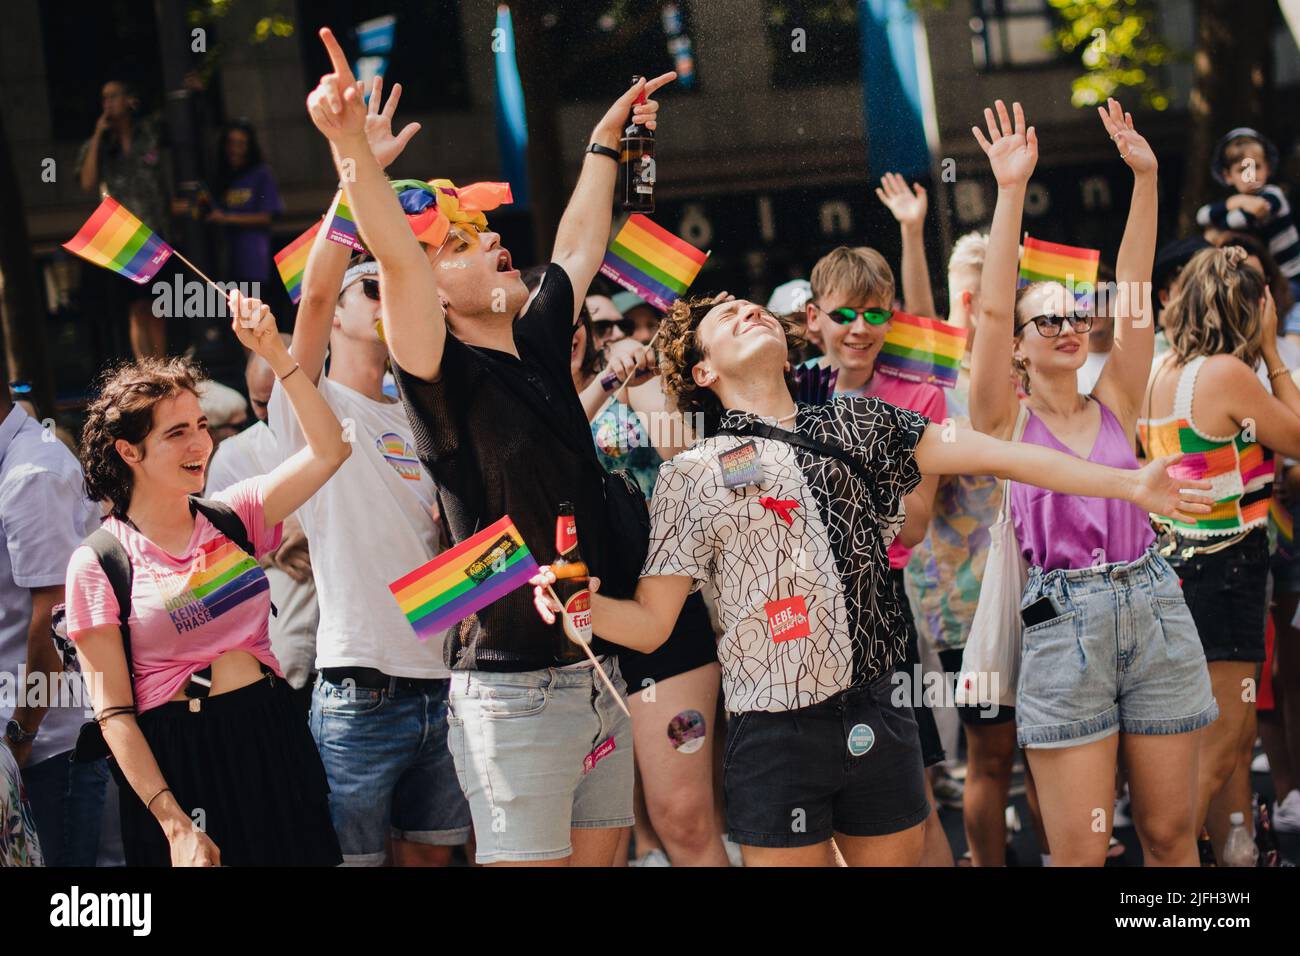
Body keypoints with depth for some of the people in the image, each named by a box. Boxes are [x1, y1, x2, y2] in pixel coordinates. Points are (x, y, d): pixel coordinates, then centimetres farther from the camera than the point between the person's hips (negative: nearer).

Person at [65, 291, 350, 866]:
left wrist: (275, 354, -8)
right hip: (176, 758, -4)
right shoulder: (98, 565, -5)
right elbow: (113, 712, -8)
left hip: (273, 738, 4)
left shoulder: (234, 517, 8)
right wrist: (175, 826, -15)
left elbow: (327, 451, 0)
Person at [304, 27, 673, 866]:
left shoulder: (538, 350, 11)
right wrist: (351, 145, -39)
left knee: (598, 857, 10)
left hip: (600, 679, 7)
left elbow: (578, 251, 29)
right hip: (514, 691, -7)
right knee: (530, 860, -6)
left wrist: (605, 144, 39)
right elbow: (396, 261, -26)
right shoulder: (445, 375, -9)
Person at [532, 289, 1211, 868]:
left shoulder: (860, 424, 12)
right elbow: (651, 622, 1)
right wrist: (581, 604, -21)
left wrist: (1129, 485, 1)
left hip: (880, 724, 3)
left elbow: (995, 455, 7)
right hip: (778, 736, -3)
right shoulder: (694, 475, 2)